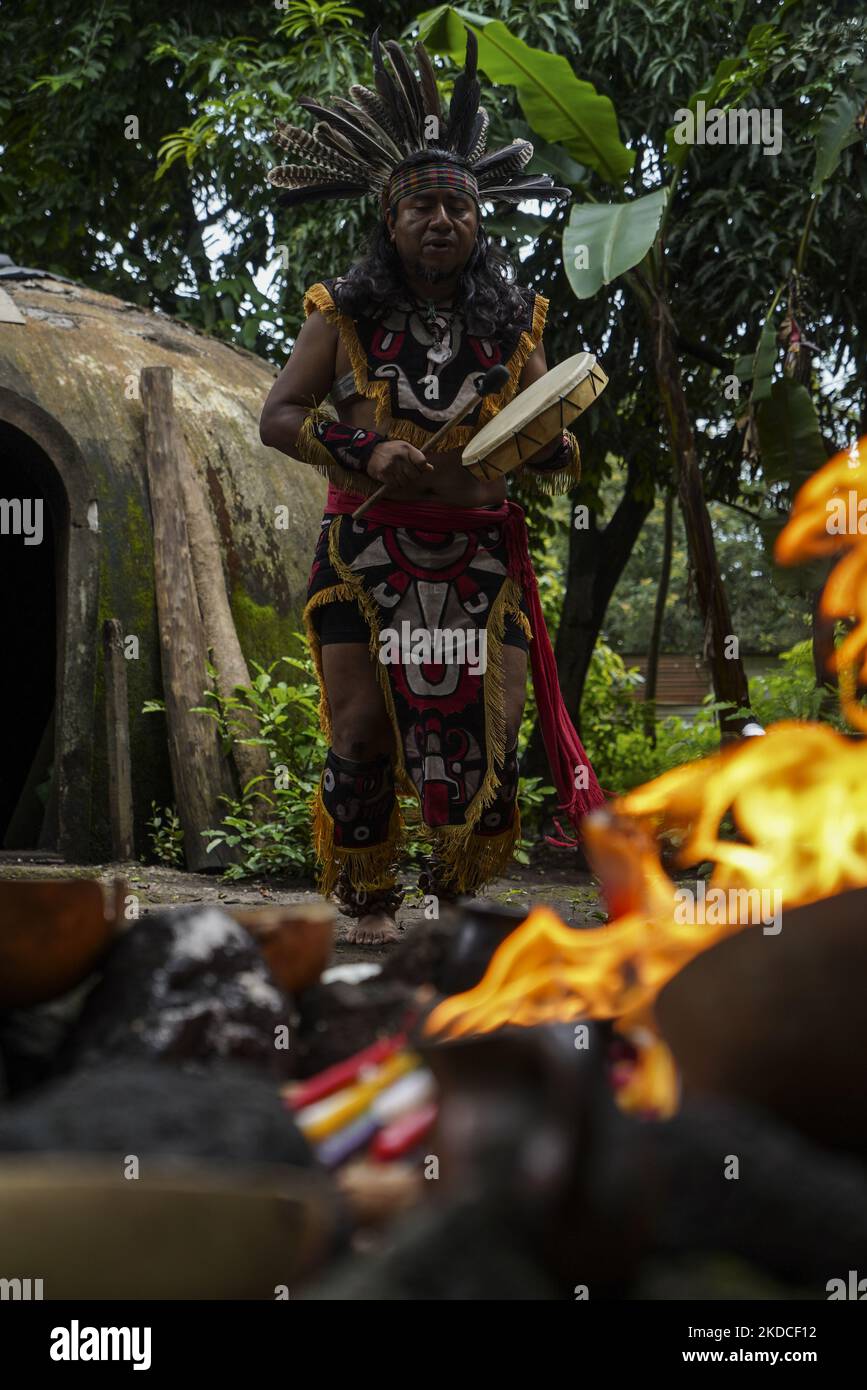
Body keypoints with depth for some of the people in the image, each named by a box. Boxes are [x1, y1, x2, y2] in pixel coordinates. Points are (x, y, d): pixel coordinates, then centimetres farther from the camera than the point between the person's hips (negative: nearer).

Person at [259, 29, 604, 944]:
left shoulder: (512, 323, 10)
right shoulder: (345, 313, 4)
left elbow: (554, 442, 14)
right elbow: (278, 417, 0)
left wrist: (548, 448, -12)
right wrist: (368, 454, -17)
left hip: (480, 557, 2)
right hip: (366, 551, -1)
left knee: (485, 736, -4)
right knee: (363, 733, -3)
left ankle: (460, 896, 13)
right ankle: (368, 900, 13)